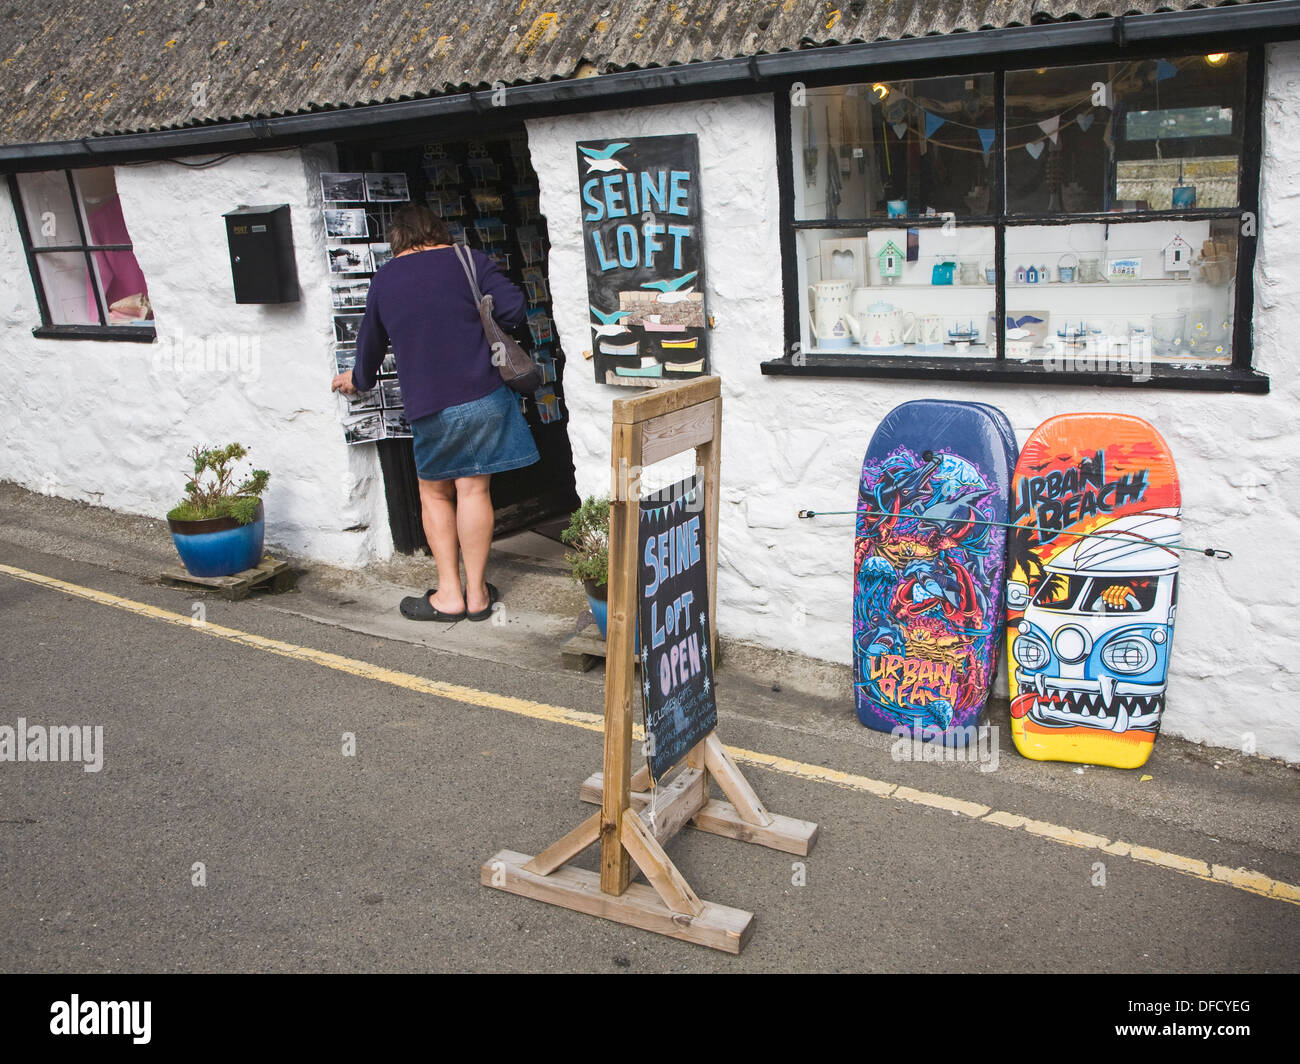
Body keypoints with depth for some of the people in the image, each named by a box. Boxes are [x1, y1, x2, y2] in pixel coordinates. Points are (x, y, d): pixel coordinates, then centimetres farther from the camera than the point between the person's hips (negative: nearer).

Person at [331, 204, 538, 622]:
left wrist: (358, 378, 42)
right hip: (481, 395, 0)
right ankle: (476, 594, 12)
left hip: (427, 406, 1)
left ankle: (449, 595, 13)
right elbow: (514, 308, -8)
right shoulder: (468, 260, 2)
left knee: (434, 494, 14)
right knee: (473, 490, 5)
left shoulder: (384, 278, 9)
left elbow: (371, 340, 22)